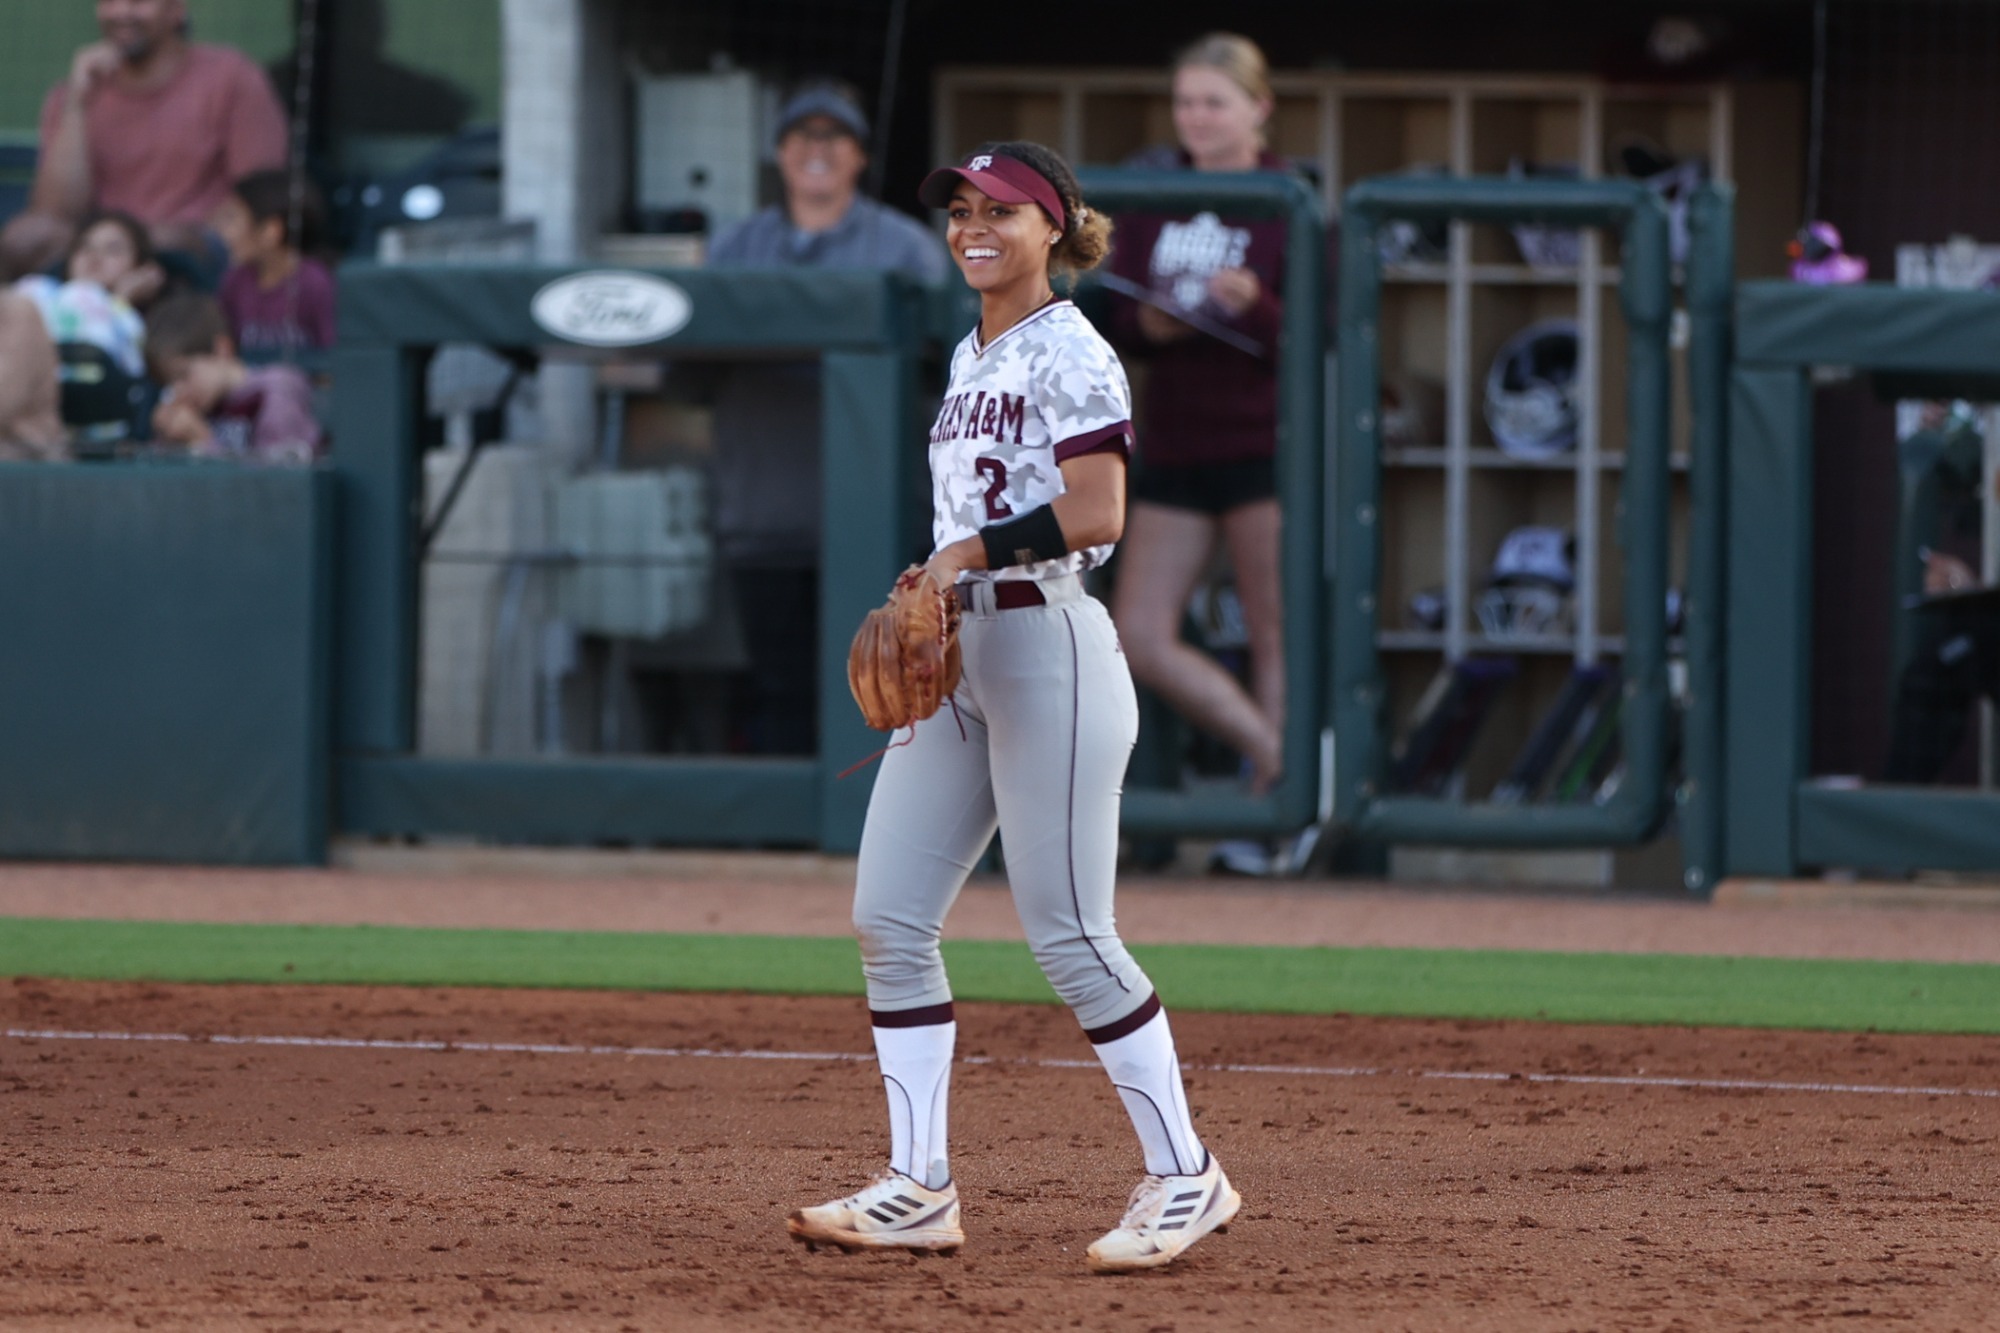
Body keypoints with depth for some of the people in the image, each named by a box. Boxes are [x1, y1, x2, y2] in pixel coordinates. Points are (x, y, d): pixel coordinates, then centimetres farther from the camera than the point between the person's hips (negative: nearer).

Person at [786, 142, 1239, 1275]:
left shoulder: (1070, 353, -9)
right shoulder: (972, 358, 18)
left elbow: (1096, 513, -19)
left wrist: (971, 553, -17)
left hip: (1050, 642, -9)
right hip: (954, 653, 9)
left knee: (1070, 933, -10)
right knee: (889, 920, 2)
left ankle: (1187, 1177, -1)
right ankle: (921, 1190, 5)